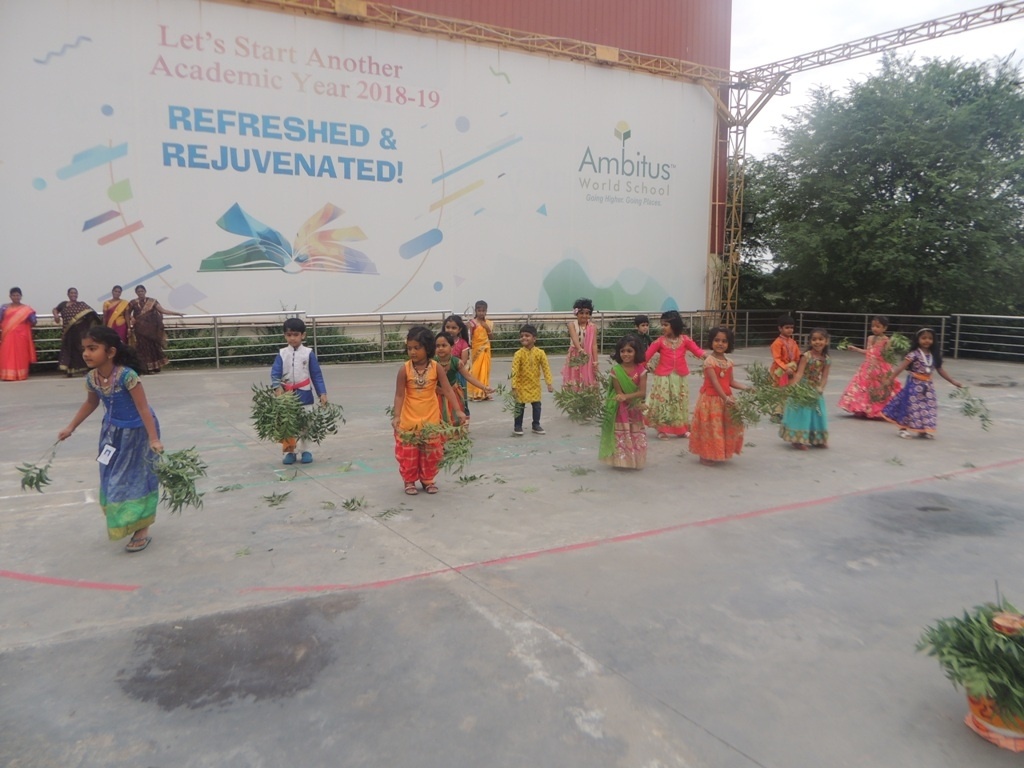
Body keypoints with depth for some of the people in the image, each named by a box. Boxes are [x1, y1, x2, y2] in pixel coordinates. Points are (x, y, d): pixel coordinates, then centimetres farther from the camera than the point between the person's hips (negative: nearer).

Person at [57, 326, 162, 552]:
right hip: (113, 432, 7)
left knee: (137, 476, 0)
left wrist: (153, 439, -31)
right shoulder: (91, 378, -9)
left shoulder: (126, 375, -30)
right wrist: (70, 427, 16)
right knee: (112, 477, 15)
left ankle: (142, 529, 12)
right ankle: (122, 522, 36)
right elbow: (91, 403, 12)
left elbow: (143, 407, -28)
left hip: (136, 432, -7)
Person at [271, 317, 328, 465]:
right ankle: (289, 451, 19)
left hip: (304, 395, -1)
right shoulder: (282, 354, -2)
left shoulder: (308, 353, -5)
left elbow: (317, 375, -3)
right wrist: (277, 388, -28)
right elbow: (275, 373, -10)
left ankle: (305, 450, 22)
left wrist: (322, 393, -10)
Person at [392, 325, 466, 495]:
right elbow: (399, 395, -11)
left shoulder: (436, 367, -9)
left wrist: (458, 410, -17)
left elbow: (447, 390, -9)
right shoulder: (405, 369, -12)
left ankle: (427, 479, 29)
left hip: (431, 419, 1)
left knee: (431, 452, 11)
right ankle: (409, 481, 24)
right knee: (408, 452, 6)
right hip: (409, 419, -1)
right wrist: (397, 416, -23)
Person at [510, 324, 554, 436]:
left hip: (535, 385, 2)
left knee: (537, 405, 10)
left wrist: (549, 383, -6)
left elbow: (546, 368, -3)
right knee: (520, 406, 4)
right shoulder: (518, 354, -13)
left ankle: (536, 425, 25)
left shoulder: (540, 352, -7)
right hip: (522, 385, -2)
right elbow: (515, 371, -14)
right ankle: (517, 426, 16)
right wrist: (514, 386, -18)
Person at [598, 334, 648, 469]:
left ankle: (635, 461, 24)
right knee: (620, 437, 3)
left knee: (636, 437, 10)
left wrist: (626, 396, -27)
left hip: (635, 410, 2)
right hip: (621, 410, -2)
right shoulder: (616, 370, -12)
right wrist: (634, 402, -18)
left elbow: (642, 392, -13)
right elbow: (619, 392, -11)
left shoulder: (641, 369, -8)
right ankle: (622, 460, 15)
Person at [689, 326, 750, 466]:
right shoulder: (709, 361, -16)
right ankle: (705, 455, 14)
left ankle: (720, 453, 28)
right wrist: (725, 398, -28)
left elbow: (730, 382, 12)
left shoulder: (729, 363, 6)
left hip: (726, 398, 7)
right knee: (710, 427, 1)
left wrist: (746, 387, -2)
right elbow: (715, 382, -22)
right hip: (711, 399, -7)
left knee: (727, 427, 13)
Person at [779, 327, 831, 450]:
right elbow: (799, 374, -21)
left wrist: (820, 389, -17)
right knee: (802, 414, -2)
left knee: (816, 414, 14)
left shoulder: (826, 359, 1)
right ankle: (798, 440, 7)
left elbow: (824, 377, -1)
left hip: (815, 391, 5)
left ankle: (817, 440, 28)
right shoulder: (806, 356, -14)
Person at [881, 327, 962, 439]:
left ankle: (924, 429, 17)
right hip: (915, 384, -6)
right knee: (912, 406, -4)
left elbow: (940, 370, 15)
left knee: (928, 407, 7)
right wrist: (890, 379, -26)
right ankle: (905, 429, 5)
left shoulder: (934, 355, 6)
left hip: (928, 385, 6)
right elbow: (901, 367, -18)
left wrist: (953, 381, 14)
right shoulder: (914, 354, -13)